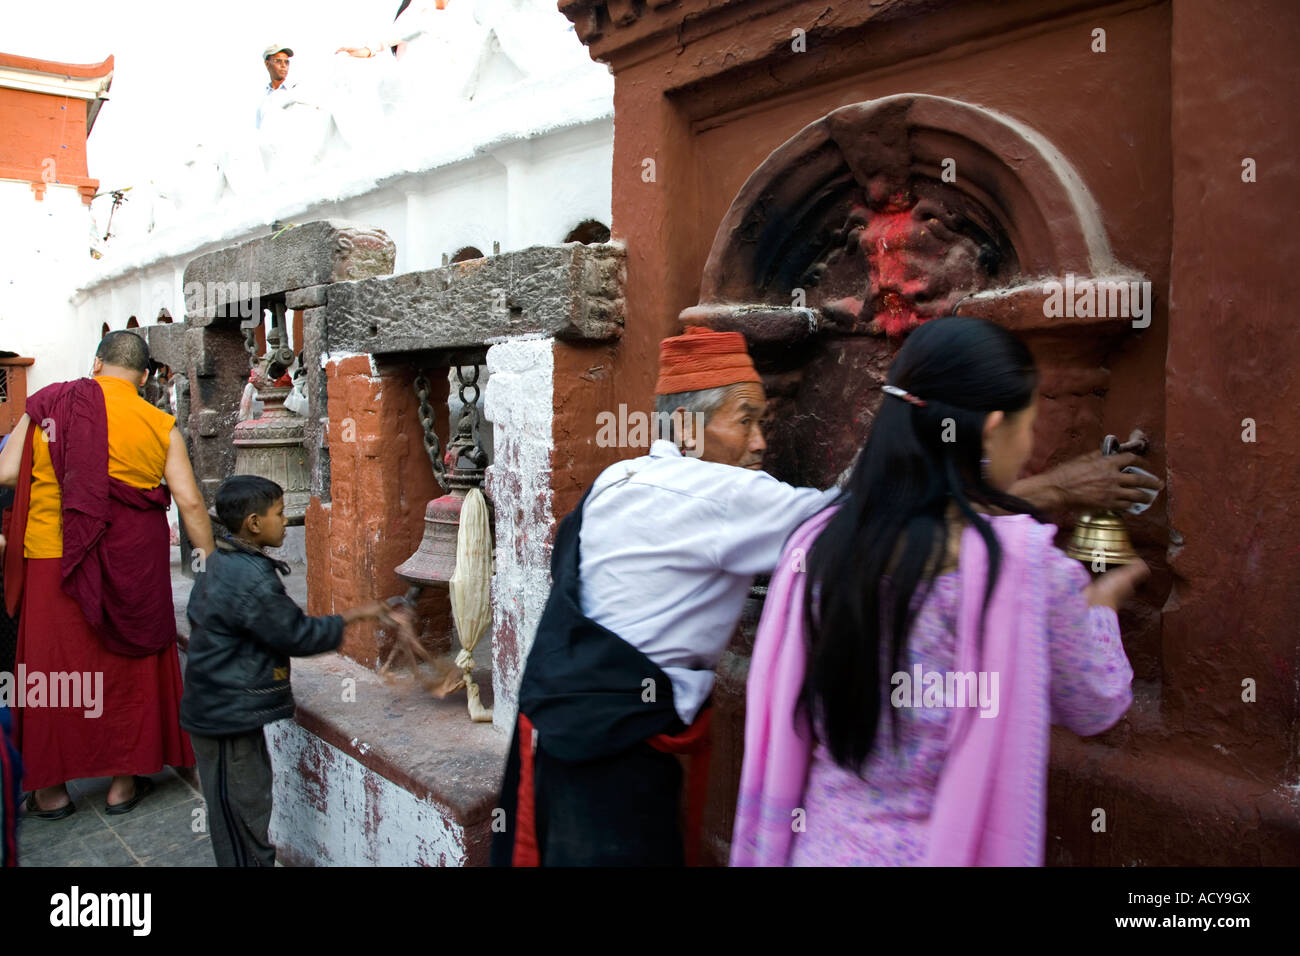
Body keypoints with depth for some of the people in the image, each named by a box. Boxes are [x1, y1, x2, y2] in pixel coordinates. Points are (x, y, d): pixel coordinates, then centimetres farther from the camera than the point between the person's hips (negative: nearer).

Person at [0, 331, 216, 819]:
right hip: (134, 567, 0)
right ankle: (124, 780, 24)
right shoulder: (159, 425, -3)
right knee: (127, 666, 13)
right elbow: (190, 503, -5)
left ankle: (50, 788, 25)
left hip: (54, 561, 0)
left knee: (53, 669, 13)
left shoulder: (48, 407, -1)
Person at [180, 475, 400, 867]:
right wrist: (352, 616, -8)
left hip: (215, 708, 10)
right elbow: (296, 635, -20)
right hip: (229, 715, -10)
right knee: (242, 809, 3)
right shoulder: (251, 579, -25)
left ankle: (256, 859, 34)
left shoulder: (219, 563, 6)